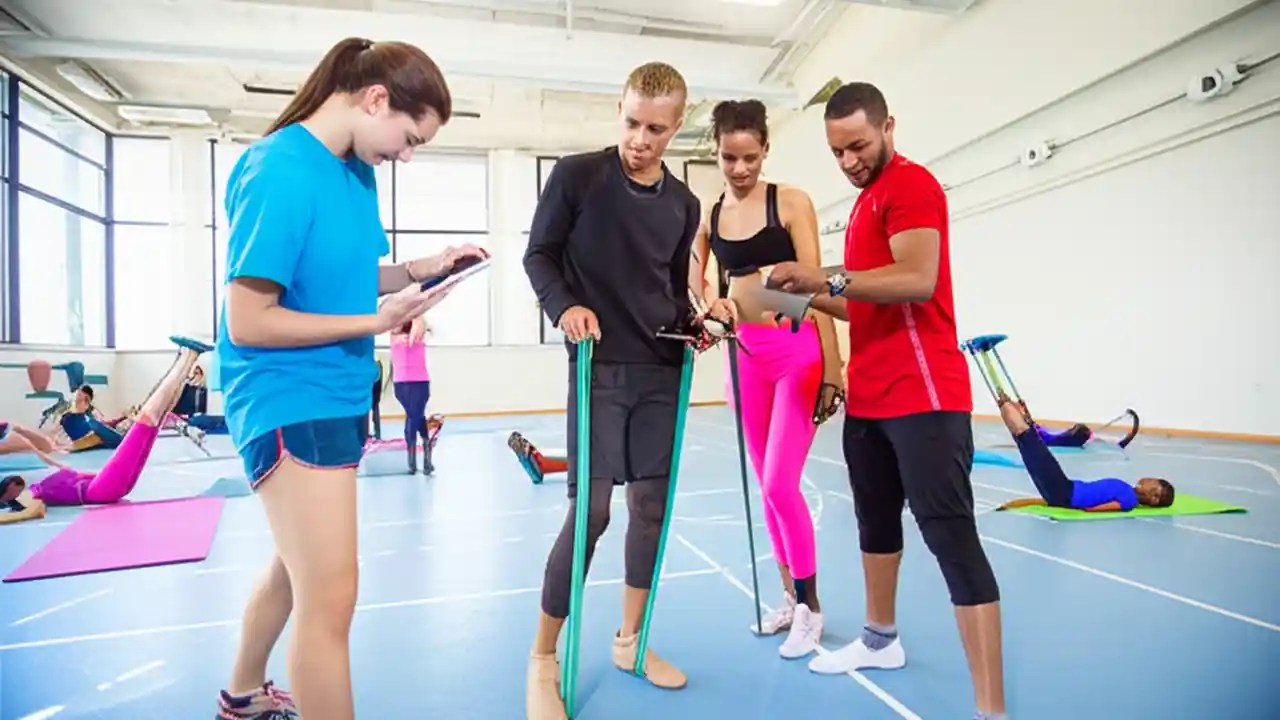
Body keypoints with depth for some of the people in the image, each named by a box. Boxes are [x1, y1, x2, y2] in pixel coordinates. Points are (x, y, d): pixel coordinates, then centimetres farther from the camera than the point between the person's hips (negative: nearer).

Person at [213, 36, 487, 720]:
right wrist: (377, 321, -18)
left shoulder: (357, 170, 7)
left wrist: (417, 270, -1)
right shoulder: (281, 172, -20)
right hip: (290, 401, -9)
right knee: (330, 595, -5)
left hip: (336, 396, 9)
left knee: (296, 564, 24)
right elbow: (247, 322, -20)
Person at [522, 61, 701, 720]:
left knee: (652, 504, 8)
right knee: (590, 509, -7)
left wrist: (693, 324, -1)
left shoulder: (684, 204, 10)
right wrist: (564, 306, -18)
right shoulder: (576, 175, -3)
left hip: (662, 372, 5)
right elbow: (538, 254, 0)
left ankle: (630, 640, 28)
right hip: (599, 367, -5)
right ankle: (543, 658, 14)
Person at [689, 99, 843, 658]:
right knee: (767, 485, 11)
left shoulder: (791, 202, -3)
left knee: (781, 483, -8)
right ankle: (791, 597, 29)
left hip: (798, 350, -4)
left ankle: (810, 607, 13)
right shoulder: (707, 215, 8)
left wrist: (832, 366, -11)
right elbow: (692, 285, 12)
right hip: (745, 354, 5)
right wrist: (709, 303, -11)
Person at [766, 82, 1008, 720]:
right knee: (875, 521, 19)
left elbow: (917, 281, -23)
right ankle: (881, 639, 38)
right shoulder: (866, 200, 21)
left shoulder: (911, 184, -7)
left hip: (922, 396, -10)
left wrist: (828, 279, -26)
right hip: (868, 396, 10)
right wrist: (819, 299, 12)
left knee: (951, 538, -9)